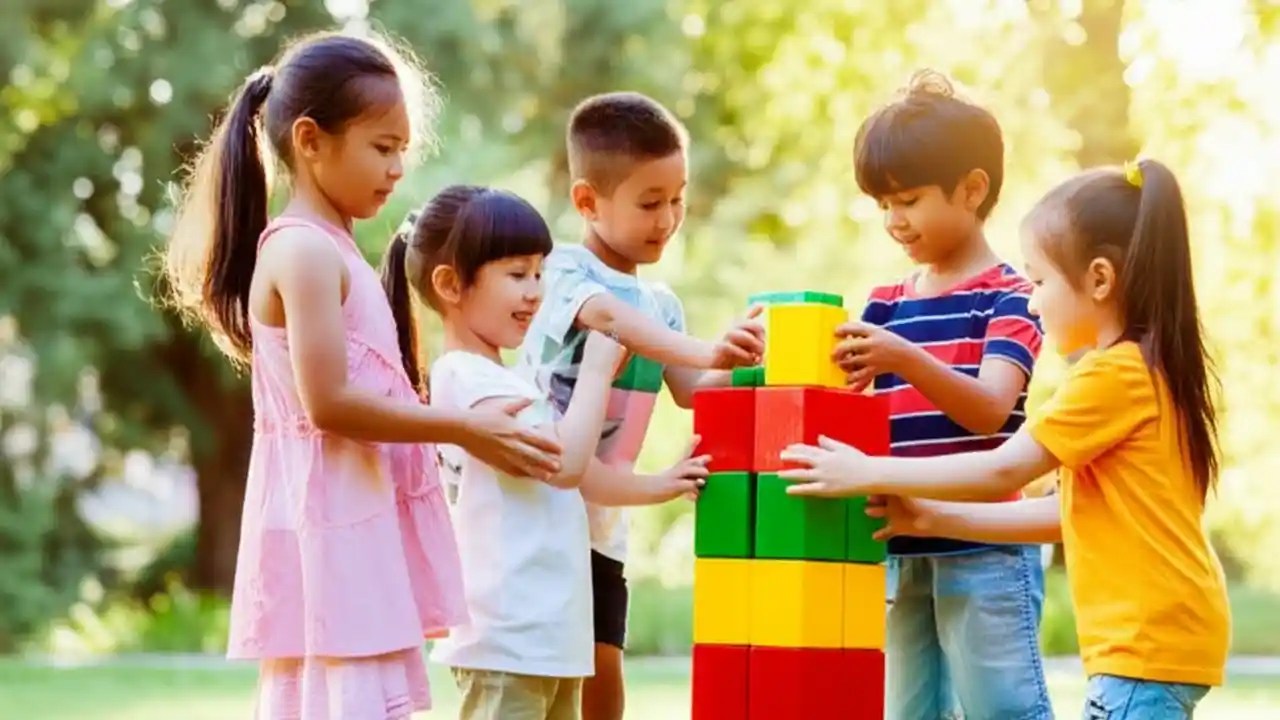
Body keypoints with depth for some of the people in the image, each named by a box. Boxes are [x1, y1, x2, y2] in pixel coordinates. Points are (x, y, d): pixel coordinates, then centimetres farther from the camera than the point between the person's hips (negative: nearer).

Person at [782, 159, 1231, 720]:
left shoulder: (1116, 373, -14)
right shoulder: (1147, 371, 17)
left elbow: (1004, 469, -14)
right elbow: (1072, 512, 18)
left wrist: (868, 473, -7)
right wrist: (936, 519, 15)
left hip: (1150, 636, -10)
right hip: (1154, 634, 10)